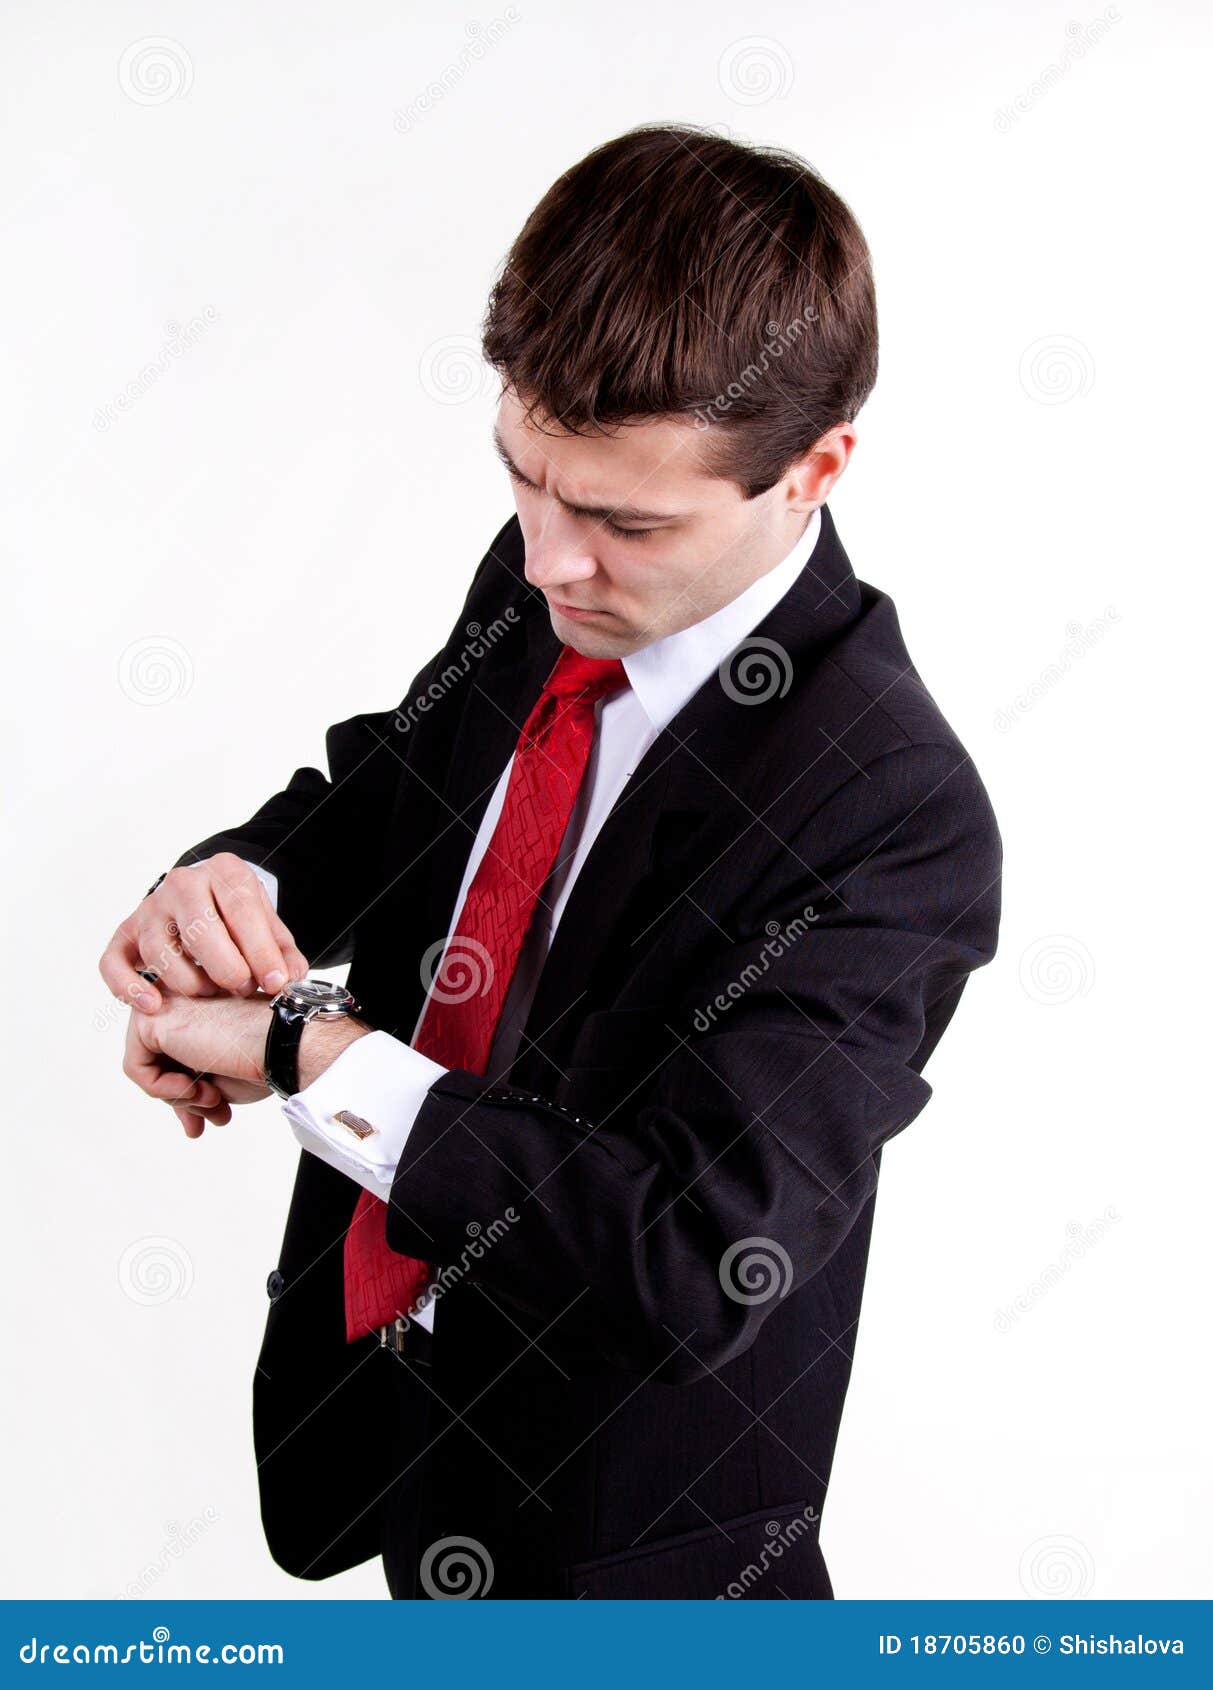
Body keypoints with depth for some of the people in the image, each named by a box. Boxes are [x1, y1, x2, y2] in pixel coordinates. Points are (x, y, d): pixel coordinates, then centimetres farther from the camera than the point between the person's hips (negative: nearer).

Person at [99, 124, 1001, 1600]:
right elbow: (383, 782, 7)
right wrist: (235, 884, -16)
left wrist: (306, 1049, -32)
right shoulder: (538, 588, -10)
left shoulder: (897, 815, -32)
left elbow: (689, 1260, -35)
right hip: (373, 1355, 7)